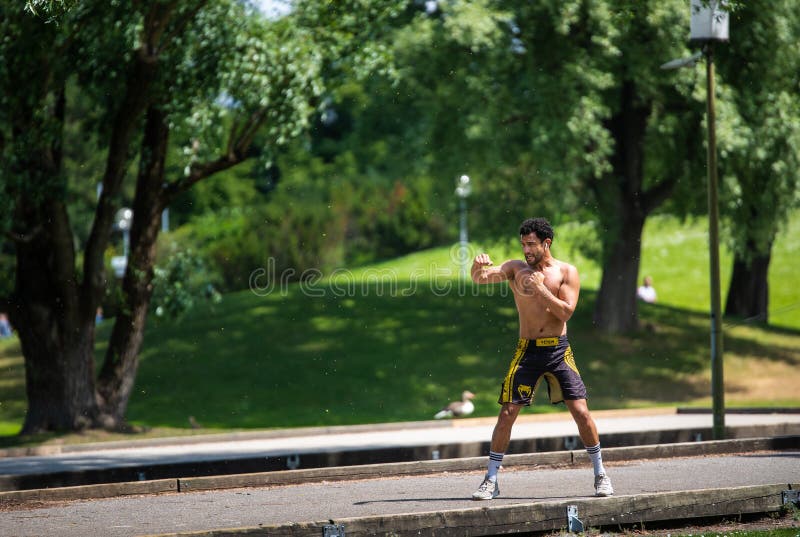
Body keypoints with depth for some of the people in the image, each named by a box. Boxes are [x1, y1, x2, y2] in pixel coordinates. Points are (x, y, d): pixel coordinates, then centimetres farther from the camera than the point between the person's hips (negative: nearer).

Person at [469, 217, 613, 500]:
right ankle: (491, 481, 5)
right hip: (527, 350, 1)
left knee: (581, 411, -5)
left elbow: (566, 311, -10)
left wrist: (540, 288, -18)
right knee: (507, 413, -4)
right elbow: (481, 278, -12)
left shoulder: (567, 272, 1)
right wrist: (478, 266, -34)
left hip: (559, 350, -1)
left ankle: (601, 475, 10)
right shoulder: (516, 268, 3)